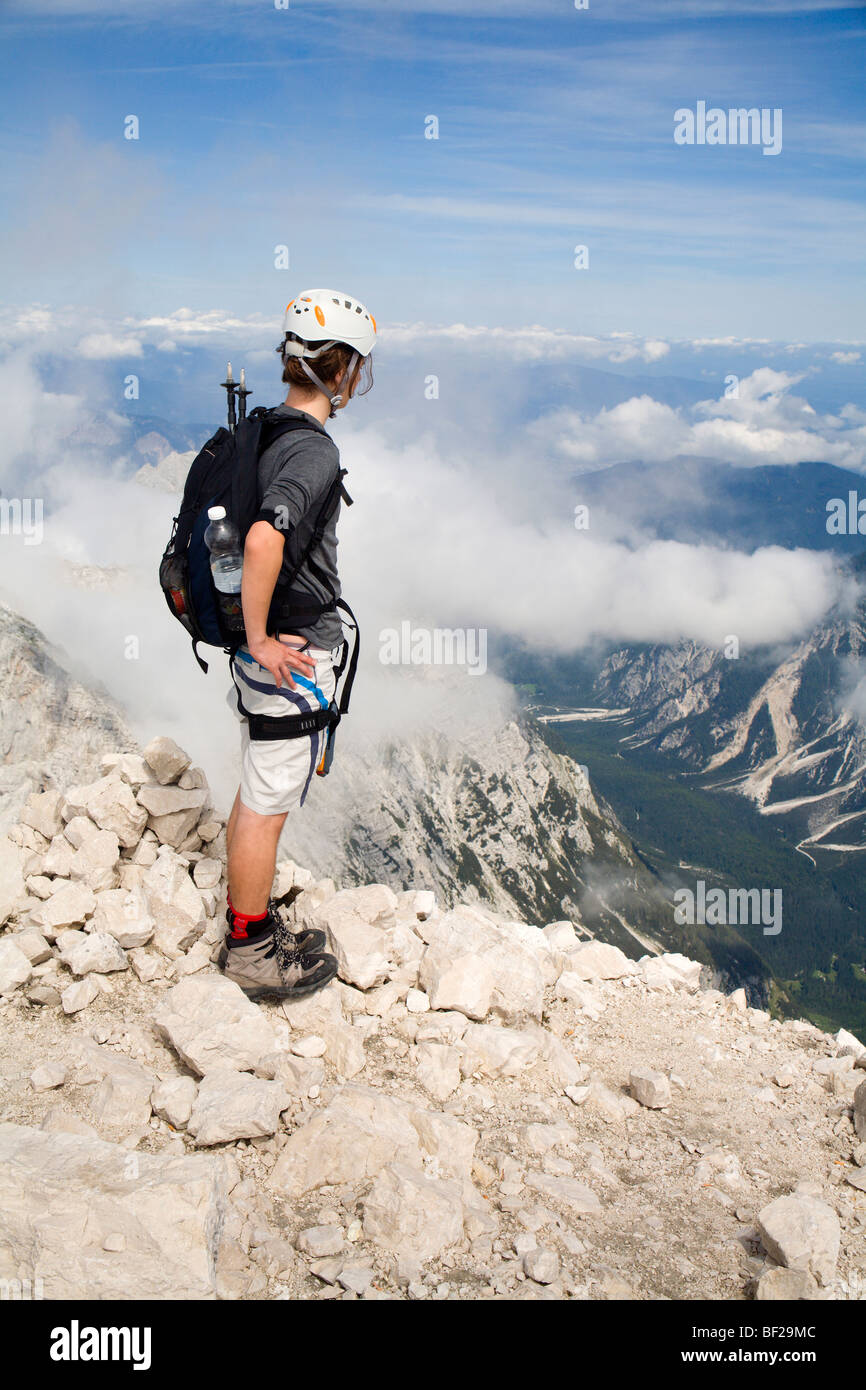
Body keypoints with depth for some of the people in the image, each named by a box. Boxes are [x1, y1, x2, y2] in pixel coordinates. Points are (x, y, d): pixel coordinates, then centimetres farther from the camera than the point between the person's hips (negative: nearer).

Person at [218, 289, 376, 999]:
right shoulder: (314, 450, -21)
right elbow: (263, 541, -37)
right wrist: (261, 639, -25)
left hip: (263, 649, 9)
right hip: (295, 656, -9)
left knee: (258, 789, 20)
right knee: (269, 803, 3)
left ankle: (250, 919, 36)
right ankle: (251, 949, 19)